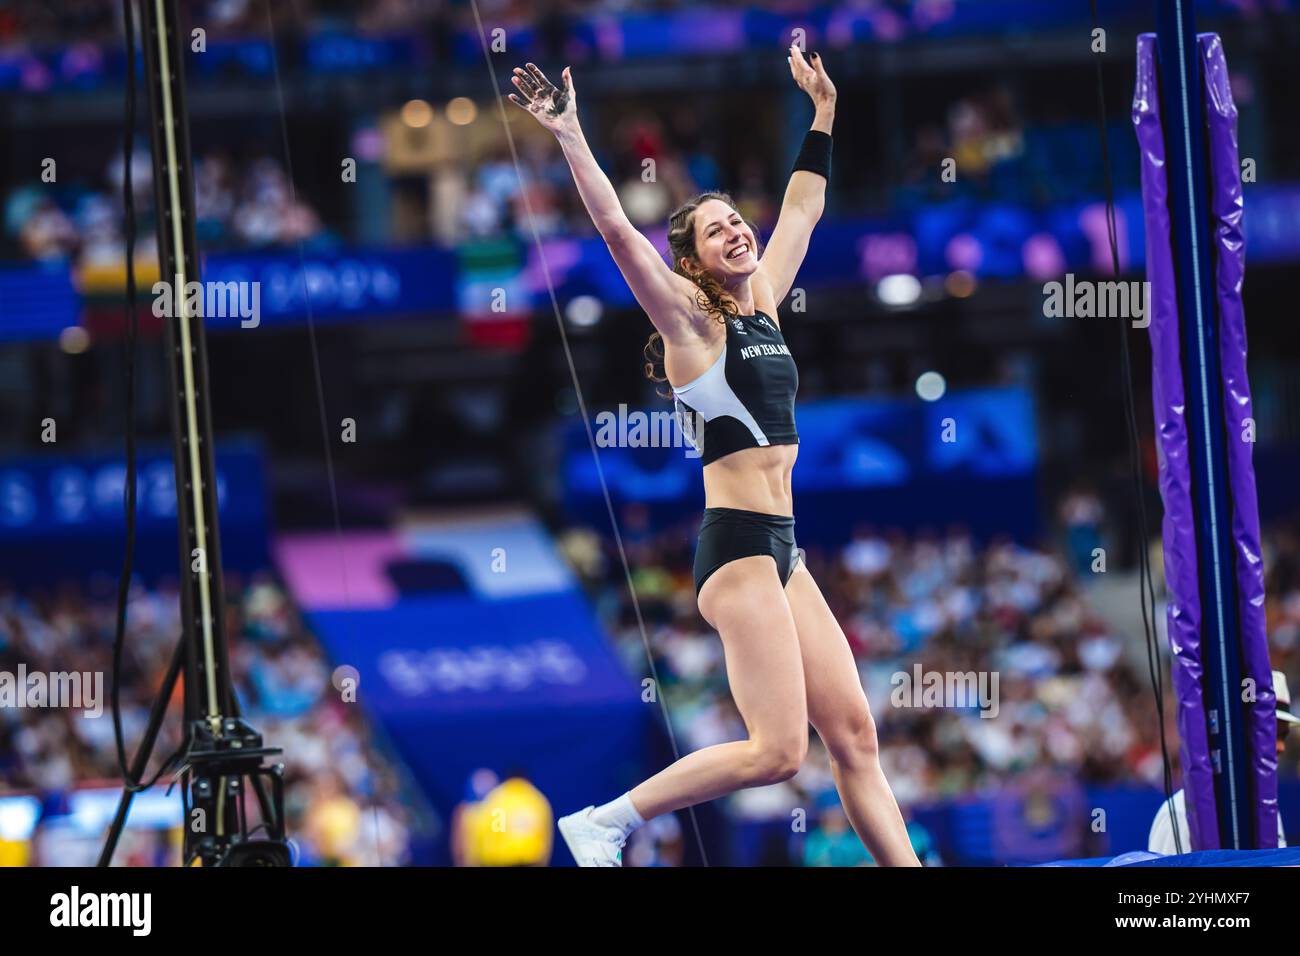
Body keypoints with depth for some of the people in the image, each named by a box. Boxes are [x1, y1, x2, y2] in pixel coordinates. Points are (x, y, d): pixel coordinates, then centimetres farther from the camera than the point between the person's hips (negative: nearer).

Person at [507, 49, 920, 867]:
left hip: (781, 550, 8)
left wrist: (824, 110, 32)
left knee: (854, 734, 3)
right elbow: (617, 231, -15)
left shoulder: (763, 303, 15)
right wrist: (571, 138, -23)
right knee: (777, 750, -15)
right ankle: (602, 825, -8)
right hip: (738, 544, -8)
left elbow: (803, 211, 28)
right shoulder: (690, 317, -3)